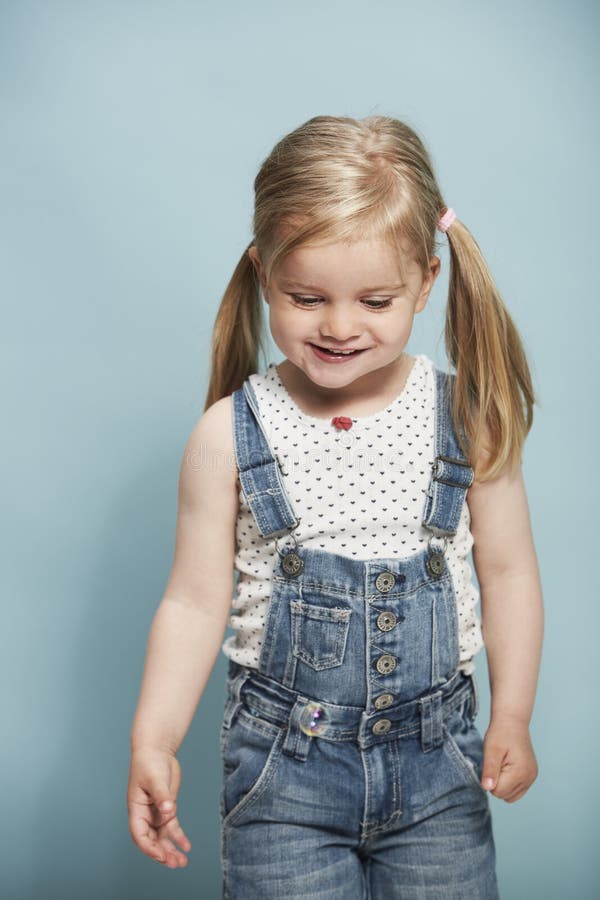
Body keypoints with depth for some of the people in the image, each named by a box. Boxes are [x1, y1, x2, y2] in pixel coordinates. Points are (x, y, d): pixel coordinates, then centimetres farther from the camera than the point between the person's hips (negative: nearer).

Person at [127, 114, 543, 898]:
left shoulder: (470, 420, -6)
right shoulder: (230, 435, -9)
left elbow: (507, 571, 3)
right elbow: (196, 602, -4)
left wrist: (512, 716, -3)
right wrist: (153, 741, -10)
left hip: (436, 755, 1)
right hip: (284, 766, -1)